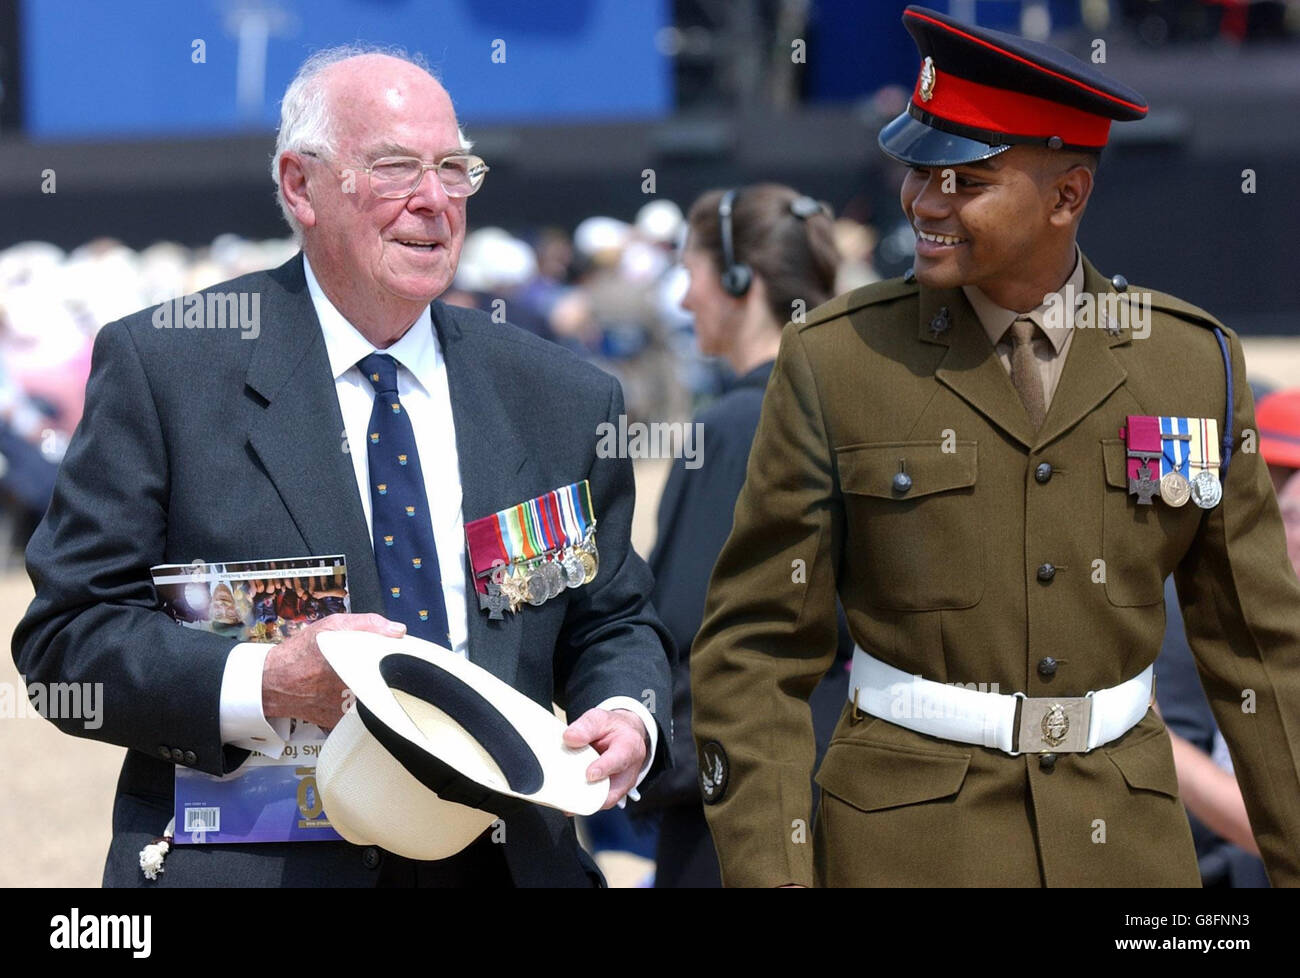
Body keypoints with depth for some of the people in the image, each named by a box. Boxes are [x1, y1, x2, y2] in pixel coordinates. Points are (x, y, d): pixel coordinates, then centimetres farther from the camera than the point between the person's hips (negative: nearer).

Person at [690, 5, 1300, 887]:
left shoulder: (1194, 362, -1)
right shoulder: (834, 361, -7)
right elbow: (755, 652, -5)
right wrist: (767, 874, -11)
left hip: (1125, 838, 2)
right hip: (907, 842, -2)